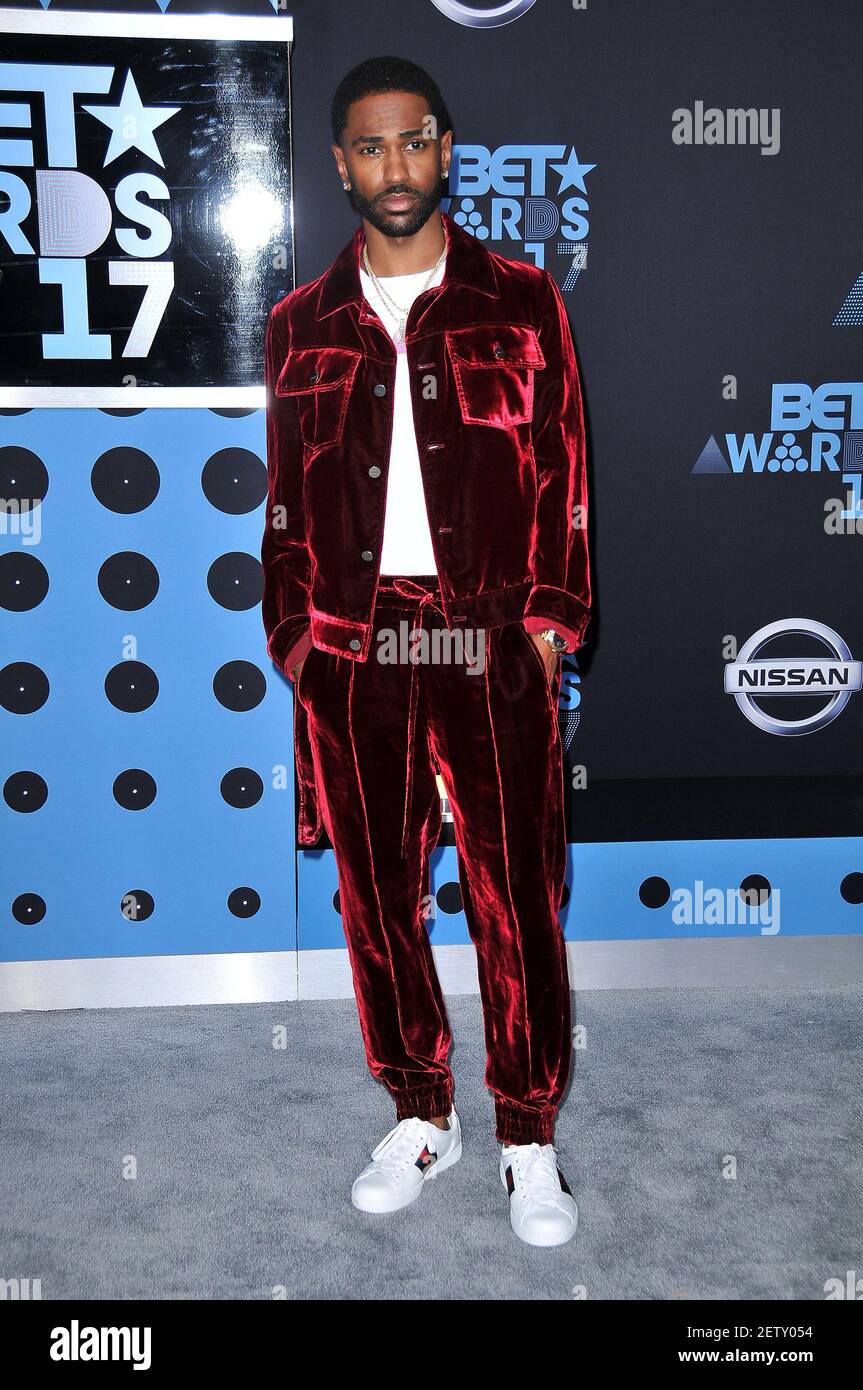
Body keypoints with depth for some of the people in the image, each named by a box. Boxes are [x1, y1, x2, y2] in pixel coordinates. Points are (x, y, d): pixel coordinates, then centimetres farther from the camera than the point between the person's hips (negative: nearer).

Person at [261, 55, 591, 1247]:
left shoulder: (520, 301, 7)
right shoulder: (301, 324, 12)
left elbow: (563, 473, 4)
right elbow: (286, 495, 12)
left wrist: (550, 617, -4)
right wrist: (295, 632, 4)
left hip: (490, 644, -2)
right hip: (351, 648, 2)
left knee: (515, 896, 1)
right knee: (377, 893, 9)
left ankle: (529, 1140, 17)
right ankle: (420, 1117, 26)